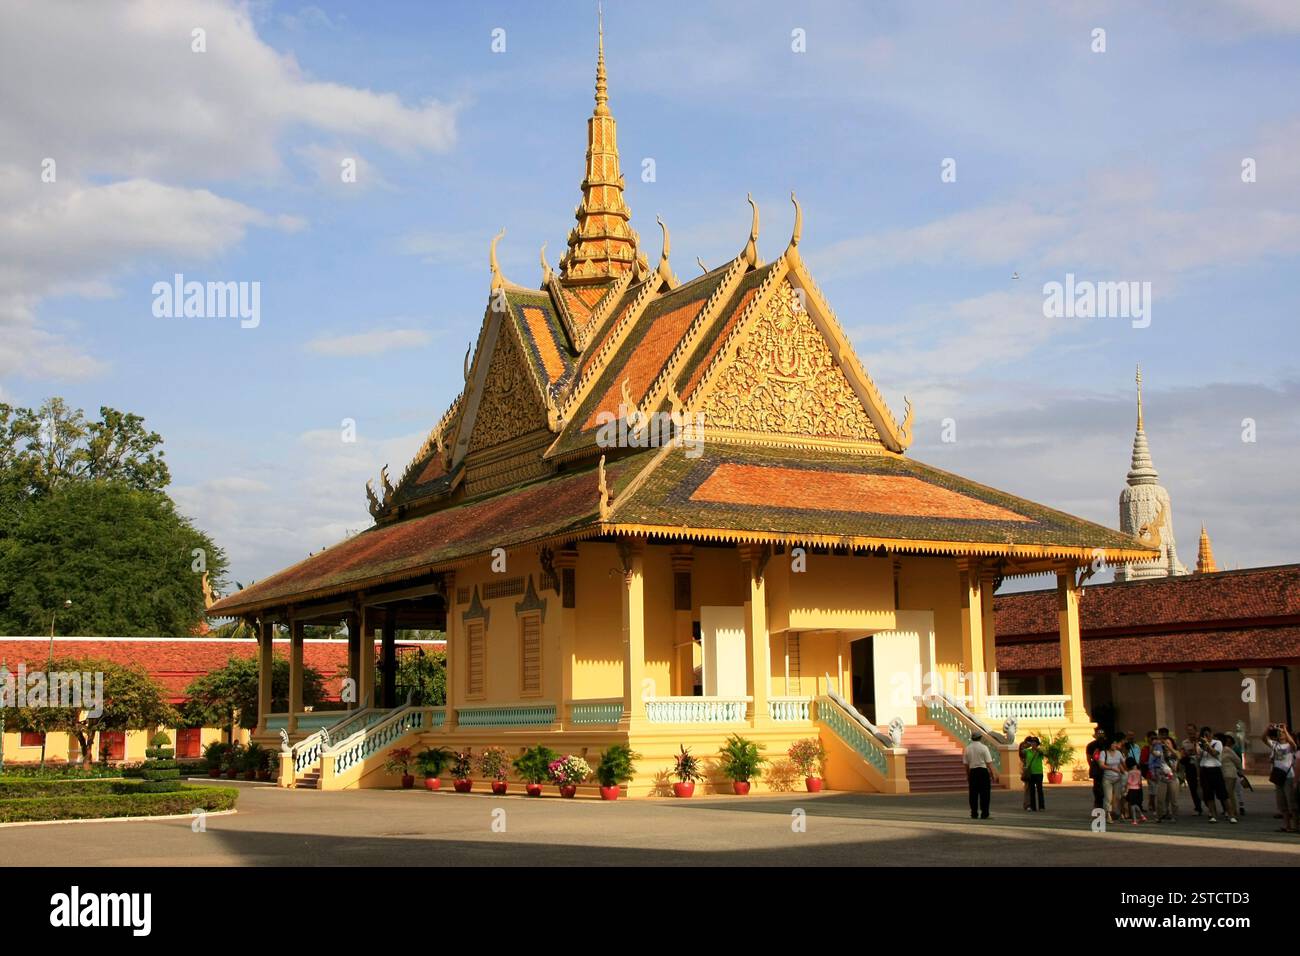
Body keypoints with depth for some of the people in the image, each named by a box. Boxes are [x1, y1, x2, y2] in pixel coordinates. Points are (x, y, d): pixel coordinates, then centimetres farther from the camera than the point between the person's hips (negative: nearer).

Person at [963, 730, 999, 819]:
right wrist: (993, 775, -5)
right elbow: (989, 763, -9)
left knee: (973, 793, 9)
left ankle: (974, 814, 11)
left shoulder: (967, 749, 6)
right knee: (984, 793, 0)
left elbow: (966, 764, 10)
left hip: (972, 772, 4)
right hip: (983, 771, -4)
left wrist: (968, 776, 20)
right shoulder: (983, 748, -6)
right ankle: (984, 814, -2)